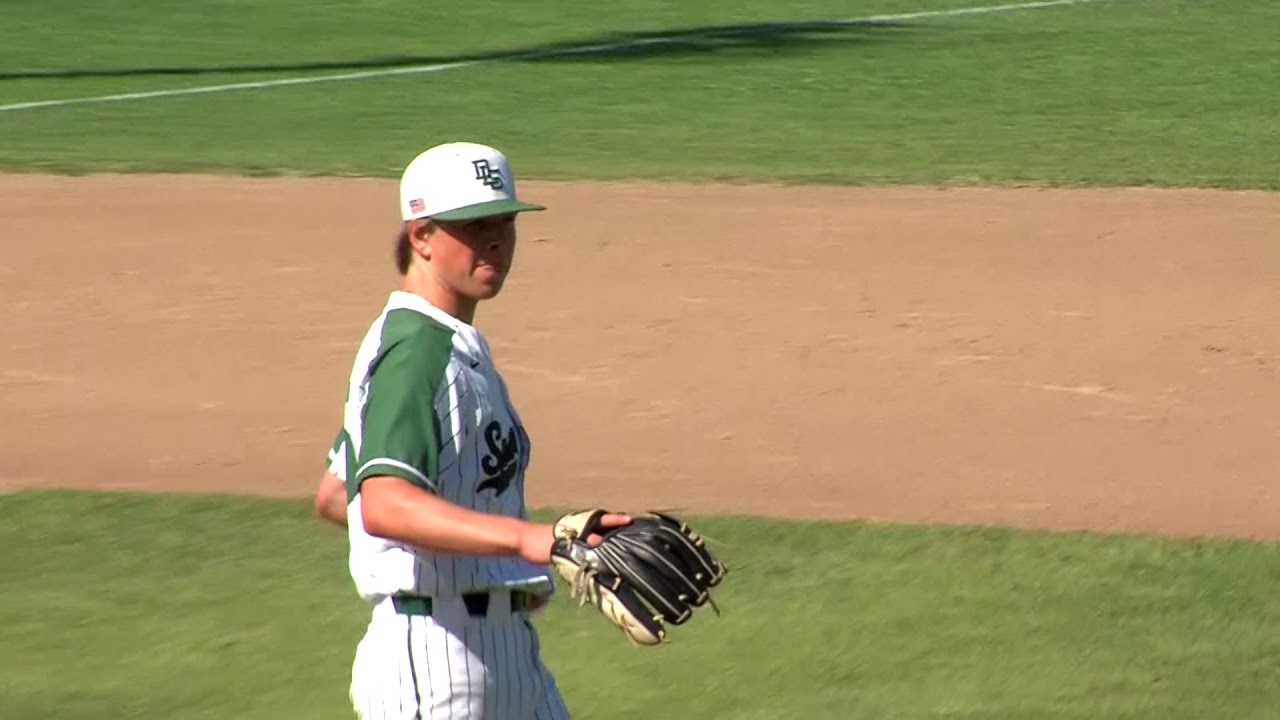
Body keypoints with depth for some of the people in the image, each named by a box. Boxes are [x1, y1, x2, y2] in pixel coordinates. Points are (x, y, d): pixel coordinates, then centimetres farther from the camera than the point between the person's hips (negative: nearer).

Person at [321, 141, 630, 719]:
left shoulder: (456, 346, 15)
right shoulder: (416, 350, -16)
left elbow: (333, 496, 23)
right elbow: (383, 503, -33)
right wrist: (527, 537, -44)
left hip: (509, 650, 10)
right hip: (435, 656, -10)